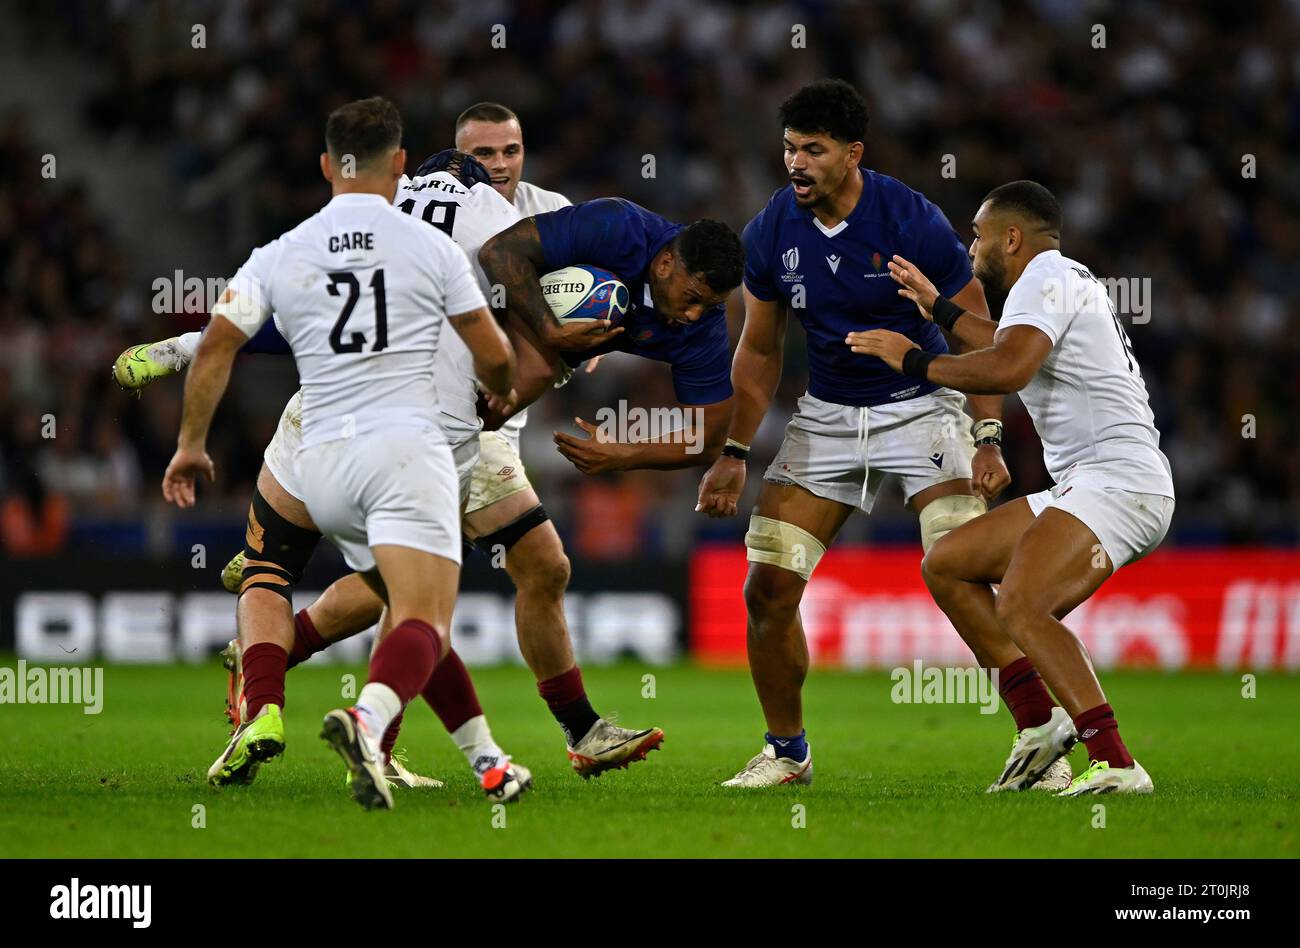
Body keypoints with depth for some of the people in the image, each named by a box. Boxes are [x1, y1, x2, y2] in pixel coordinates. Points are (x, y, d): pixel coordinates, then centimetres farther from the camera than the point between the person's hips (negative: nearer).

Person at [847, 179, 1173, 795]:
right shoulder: (1068, 279, 24)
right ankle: (1038, 722, 6)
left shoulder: (1046, 277, -8)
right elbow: (1014, 350, 46)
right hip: (1082, 487, 11)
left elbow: (1007, 370, -25)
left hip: (1118, 483, -11)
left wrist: (915, 361, -12)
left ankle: (1115, 764, -34)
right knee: (945, 566, 13)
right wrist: (941, 310, 52)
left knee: (1021, 607, -29)